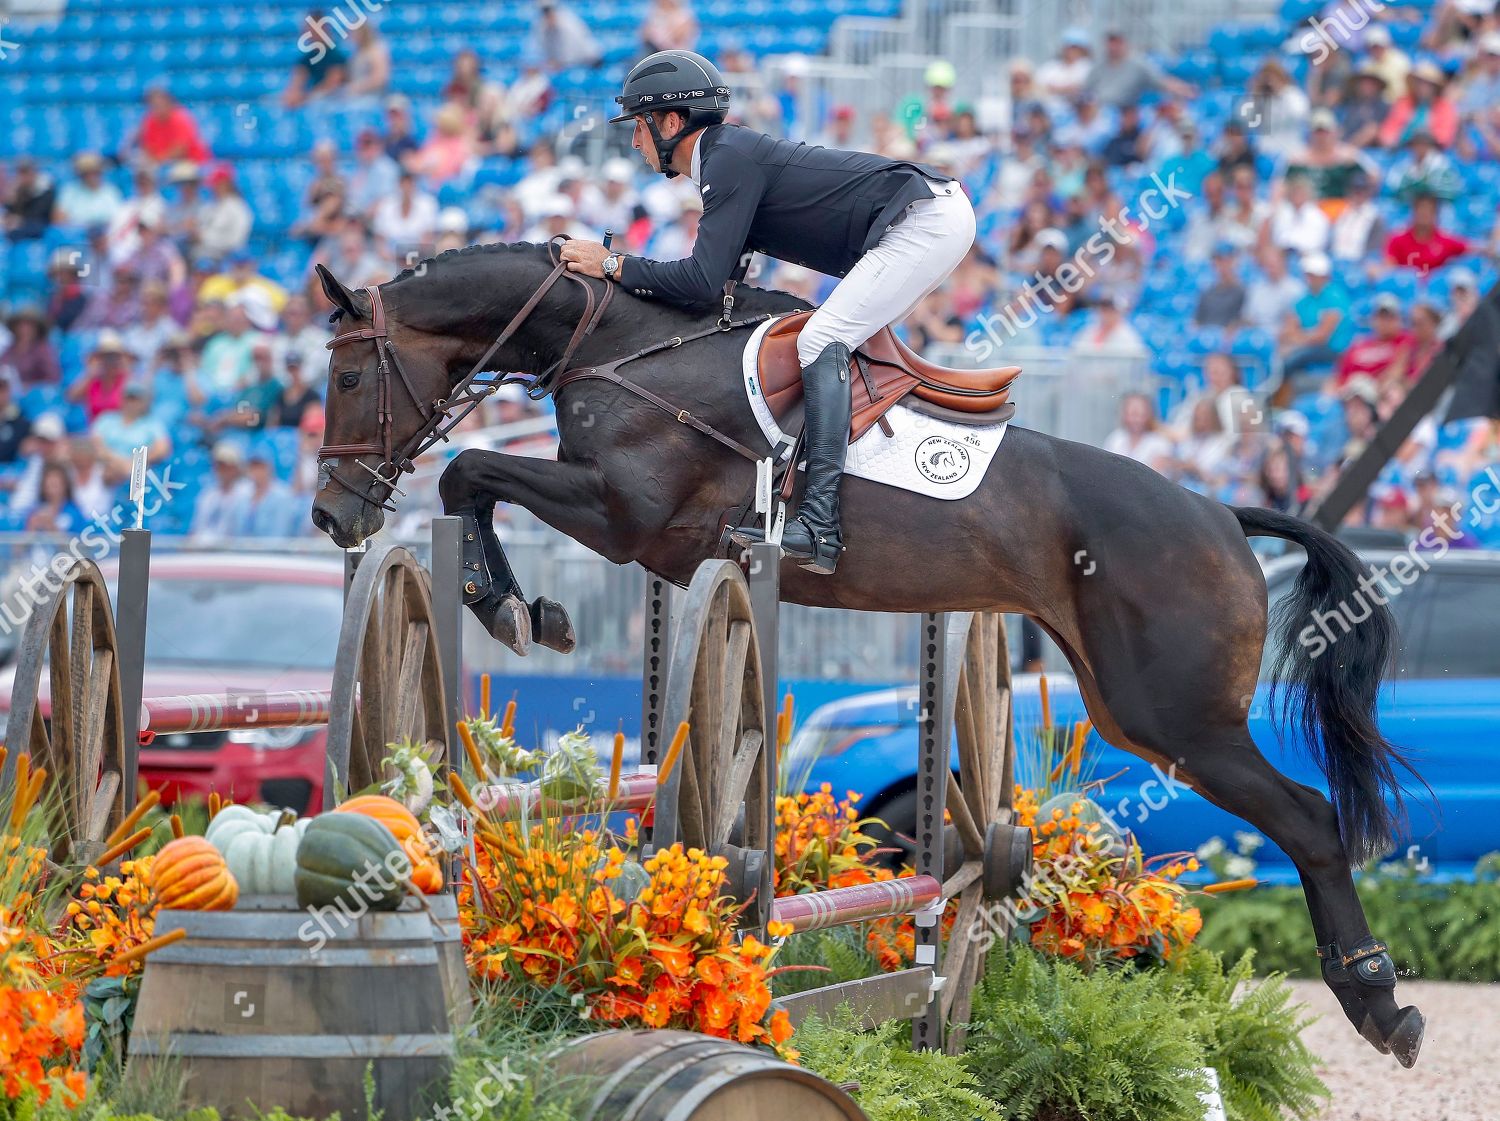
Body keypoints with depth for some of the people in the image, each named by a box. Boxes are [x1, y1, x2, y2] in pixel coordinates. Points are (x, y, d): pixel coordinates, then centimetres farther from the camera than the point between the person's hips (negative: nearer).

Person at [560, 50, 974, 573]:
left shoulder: (730, 158, -13)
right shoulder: (730, 155, 17)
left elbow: (704, 282, -19)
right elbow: (718, 275, 21)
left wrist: (614, 266, -9)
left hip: (926, 221, -11)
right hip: (939, 216, 11)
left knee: (821, 341, -17)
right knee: (832, 343, 17)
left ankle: (819, 526, -27)